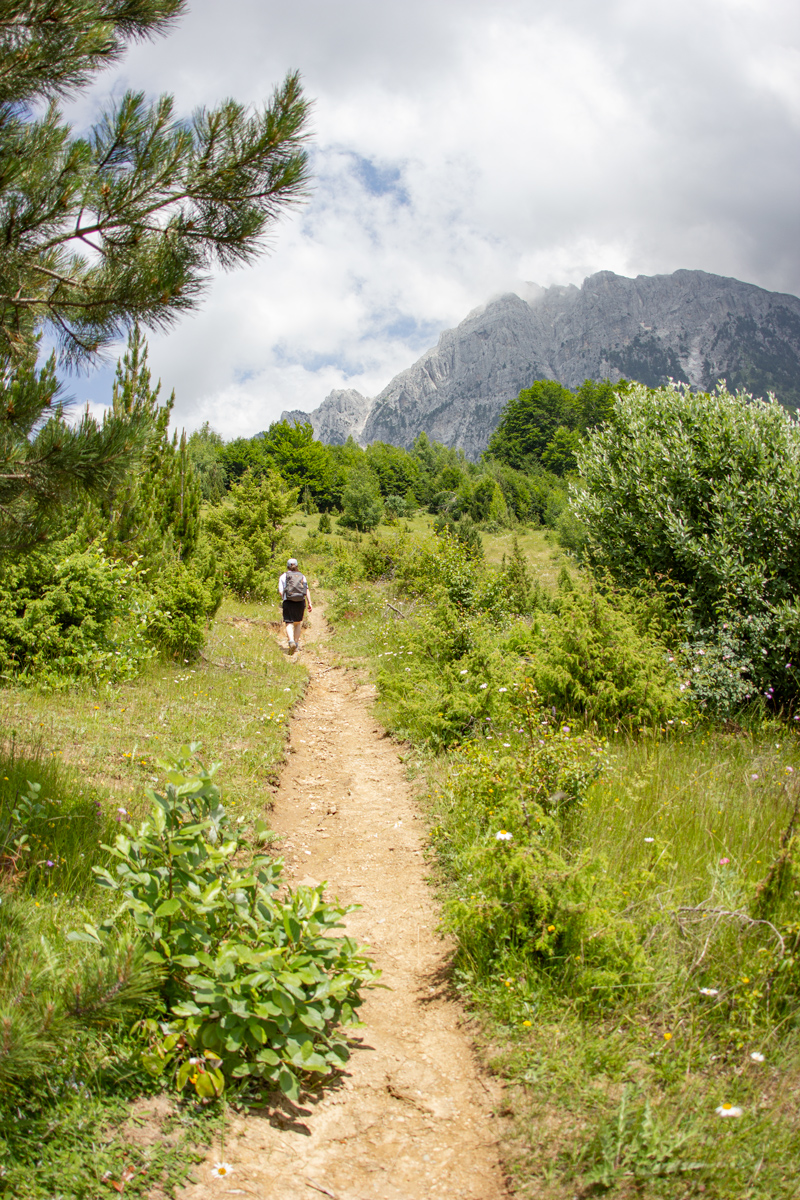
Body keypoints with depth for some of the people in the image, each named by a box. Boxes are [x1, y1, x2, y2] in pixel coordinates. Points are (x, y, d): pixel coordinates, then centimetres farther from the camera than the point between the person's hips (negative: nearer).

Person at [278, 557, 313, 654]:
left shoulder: (284, 576, 7)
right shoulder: (302, 576, 13)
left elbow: (281, 591, 0)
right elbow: (307, 590, 2)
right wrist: (309, 603, -1)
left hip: (288, 602, -2)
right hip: (301, 602, 2)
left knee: (289, 624, -6)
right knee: (298, 623, 19)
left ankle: (291, 641, -30)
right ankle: (297, 643, 20)